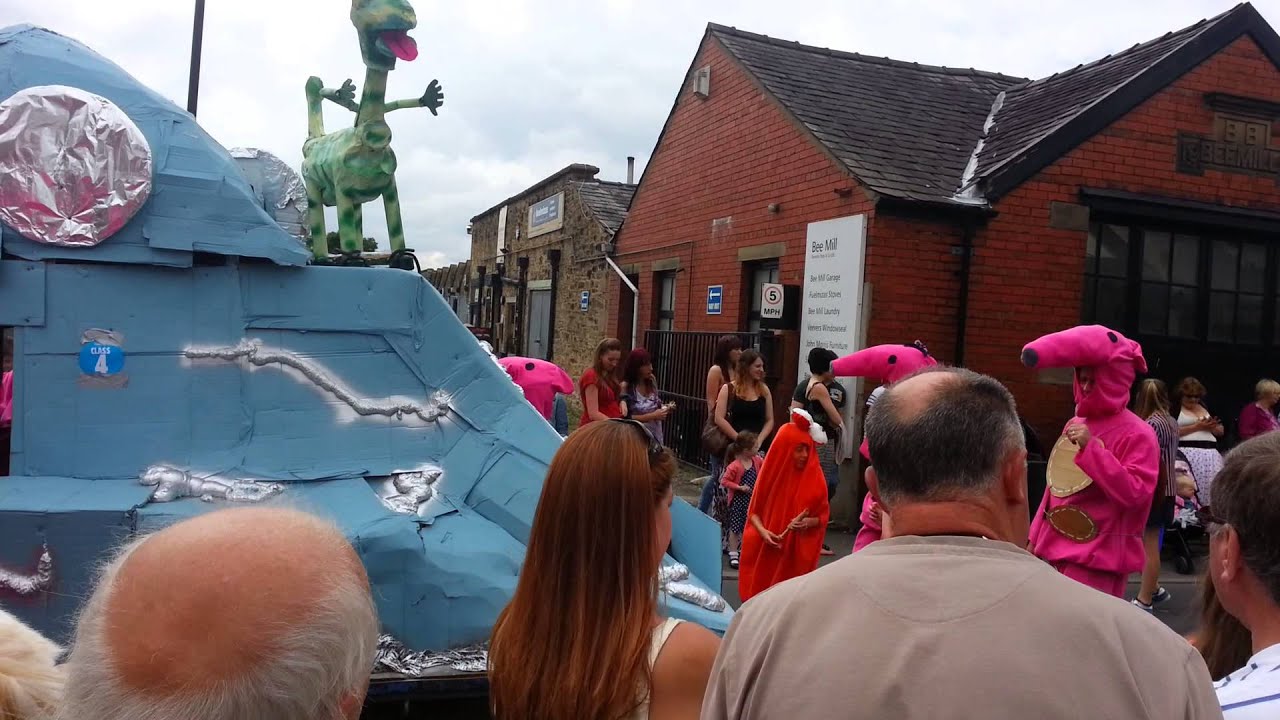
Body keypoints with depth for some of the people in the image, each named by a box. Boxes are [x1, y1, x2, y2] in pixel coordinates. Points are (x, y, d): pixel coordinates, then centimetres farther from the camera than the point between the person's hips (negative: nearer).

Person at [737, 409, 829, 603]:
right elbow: (754, 511, 6)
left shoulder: (815, 479, -4)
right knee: (758, 597, 1)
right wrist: (763, 531, -12)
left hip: (797, 554, -1)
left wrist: (808, 522, -18)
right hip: (764, 552, 1)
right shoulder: (771, 473, -1)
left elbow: (824, 516, 3)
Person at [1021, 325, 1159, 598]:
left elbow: (1134, 493, -21)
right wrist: (1036, 537, 20)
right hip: (1056, 550, 7)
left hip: (1097, 559, -7)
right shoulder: (1075, 424, 13)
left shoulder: (1137, 434, -10)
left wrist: (1092, 448, -25)